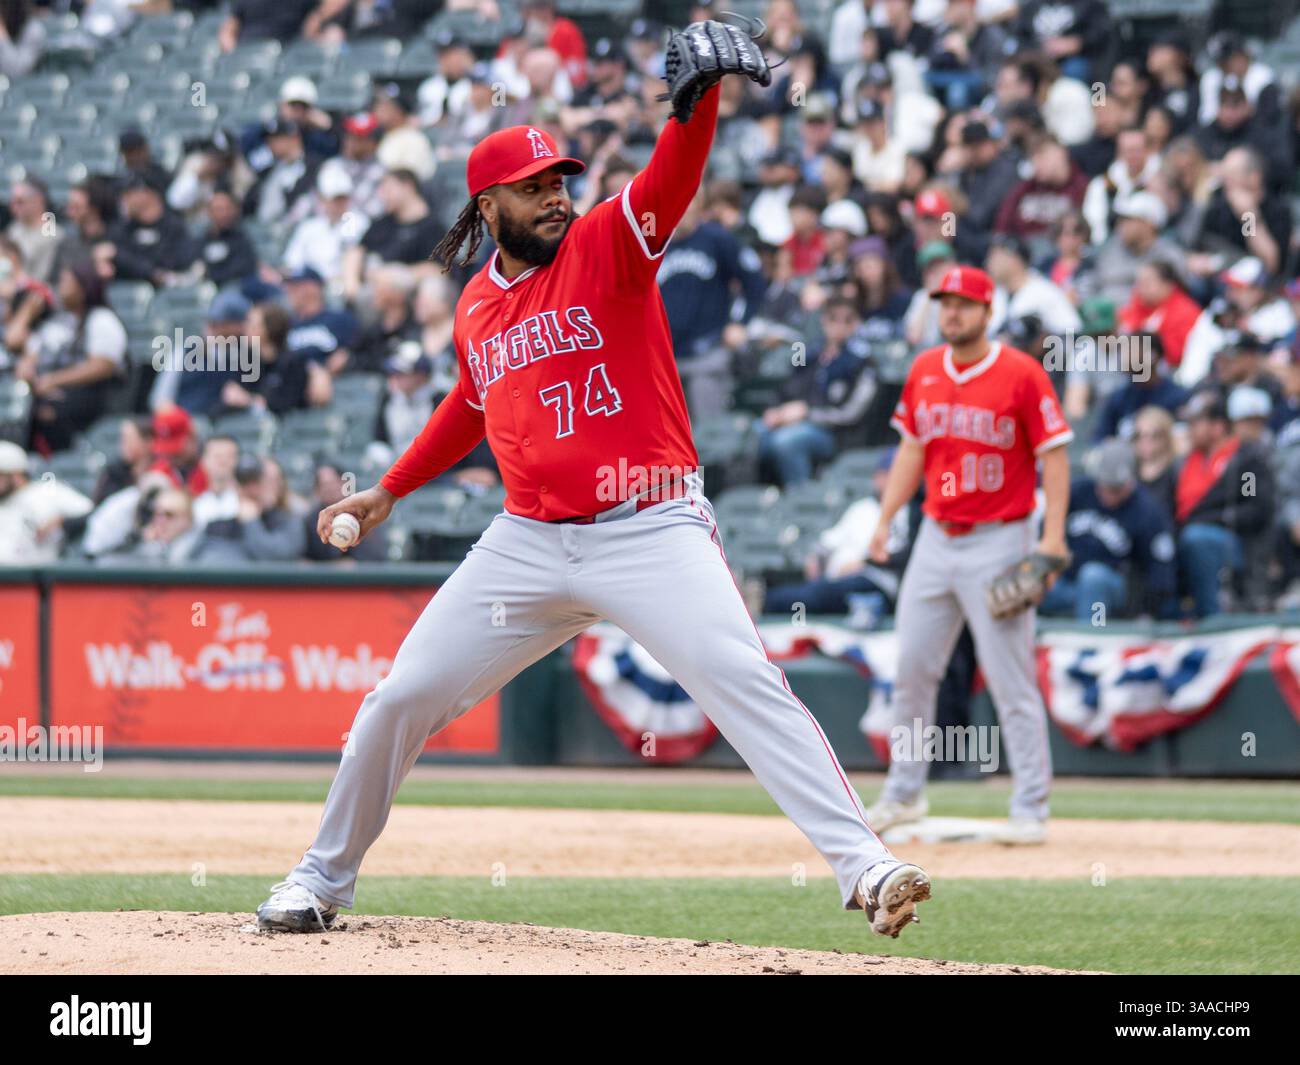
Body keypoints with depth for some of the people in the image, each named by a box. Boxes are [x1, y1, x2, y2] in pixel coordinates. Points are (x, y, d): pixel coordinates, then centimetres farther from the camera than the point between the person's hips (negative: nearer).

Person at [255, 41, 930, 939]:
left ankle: (864, 866, -27)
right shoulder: (477, 309, 12)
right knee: (400, 700, 5)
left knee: (745, 684, -22)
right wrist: (390, 490, 33)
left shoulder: (608, 246, -2)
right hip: (530, 544, 5)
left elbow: (675, 174, -21)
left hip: (650, 533, -5)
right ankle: (323, 879, 23)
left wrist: (703, 94, -40)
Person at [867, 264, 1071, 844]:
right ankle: (904, 792, 22)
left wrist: (1053, 535, -18)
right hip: (936, 537, 6)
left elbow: (1054, 454, -10)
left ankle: (1030, 809, -3)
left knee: (1011, 679, -7)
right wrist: (885, 518, 8)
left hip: (999, 540, -6)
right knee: (911, 666, 9)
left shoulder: (1021, 373, -9)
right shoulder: (923, 372, 9)